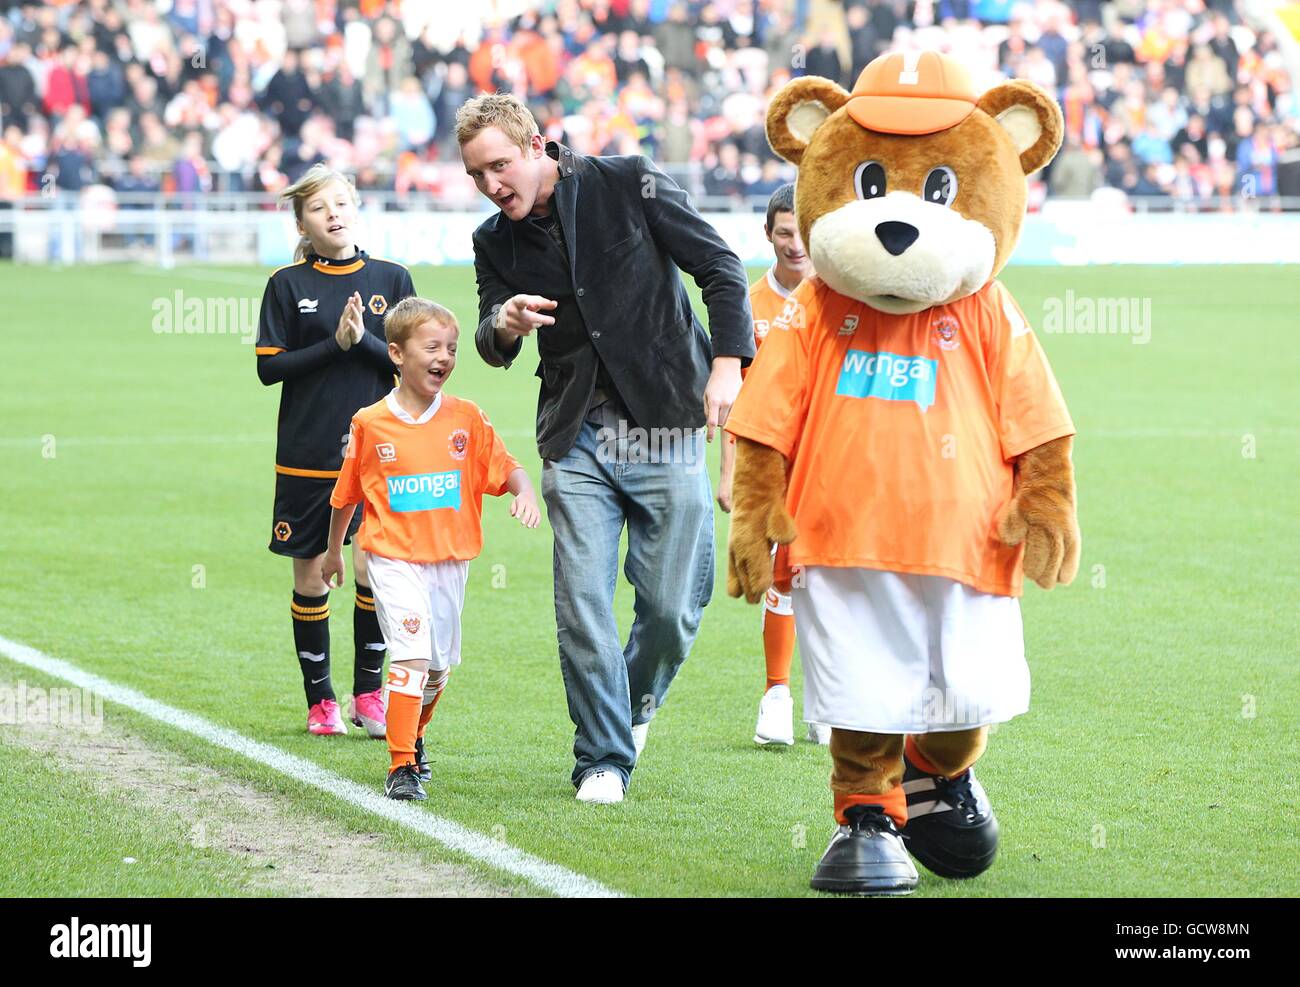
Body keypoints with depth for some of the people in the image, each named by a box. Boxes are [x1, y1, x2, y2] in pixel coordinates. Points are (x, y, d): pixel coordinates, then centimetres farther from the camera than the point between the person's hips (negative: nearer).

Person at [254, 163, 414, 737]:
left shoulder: (391, 279, 5)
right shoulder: (288, 285, 1)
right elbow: (269, 367, -4)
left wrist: (364, 340, -15)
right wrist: (335, 345, -14)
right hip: (306, 454, 0)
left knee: (374, 570, -5)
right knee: (310, 575, 4)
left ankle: (368, 691, 11)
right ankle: (320, 700, 15)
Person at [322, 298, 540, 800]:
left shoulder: (467, 418, 0)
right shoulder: (370, 424, -4)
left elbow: (505, 468, 3)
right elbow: (346, 495, 8)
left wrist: (525, 492, -19)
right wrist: (333, 551, 18)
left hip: (449, 560, 4)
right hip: (394, 557, -4)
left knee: (439, 665, 15)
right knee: (411, 655, -18)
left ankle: (413, 740, 42)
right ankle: (401, 768, -15)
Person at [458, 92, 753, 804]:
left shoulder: (628, 185, -4)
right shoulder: (495, 243, 7)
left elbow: (719, 268, -1)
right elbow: (491, 348, 5)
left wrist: (728, 360, -13)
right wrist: (501, 326, -19)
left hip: (665, 430, -2)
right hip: (576, 443, 2)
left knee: (674, 607, -2)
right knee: (582, 605, -8)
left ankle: (637, 701, 29)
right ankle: (604, 759, 5)